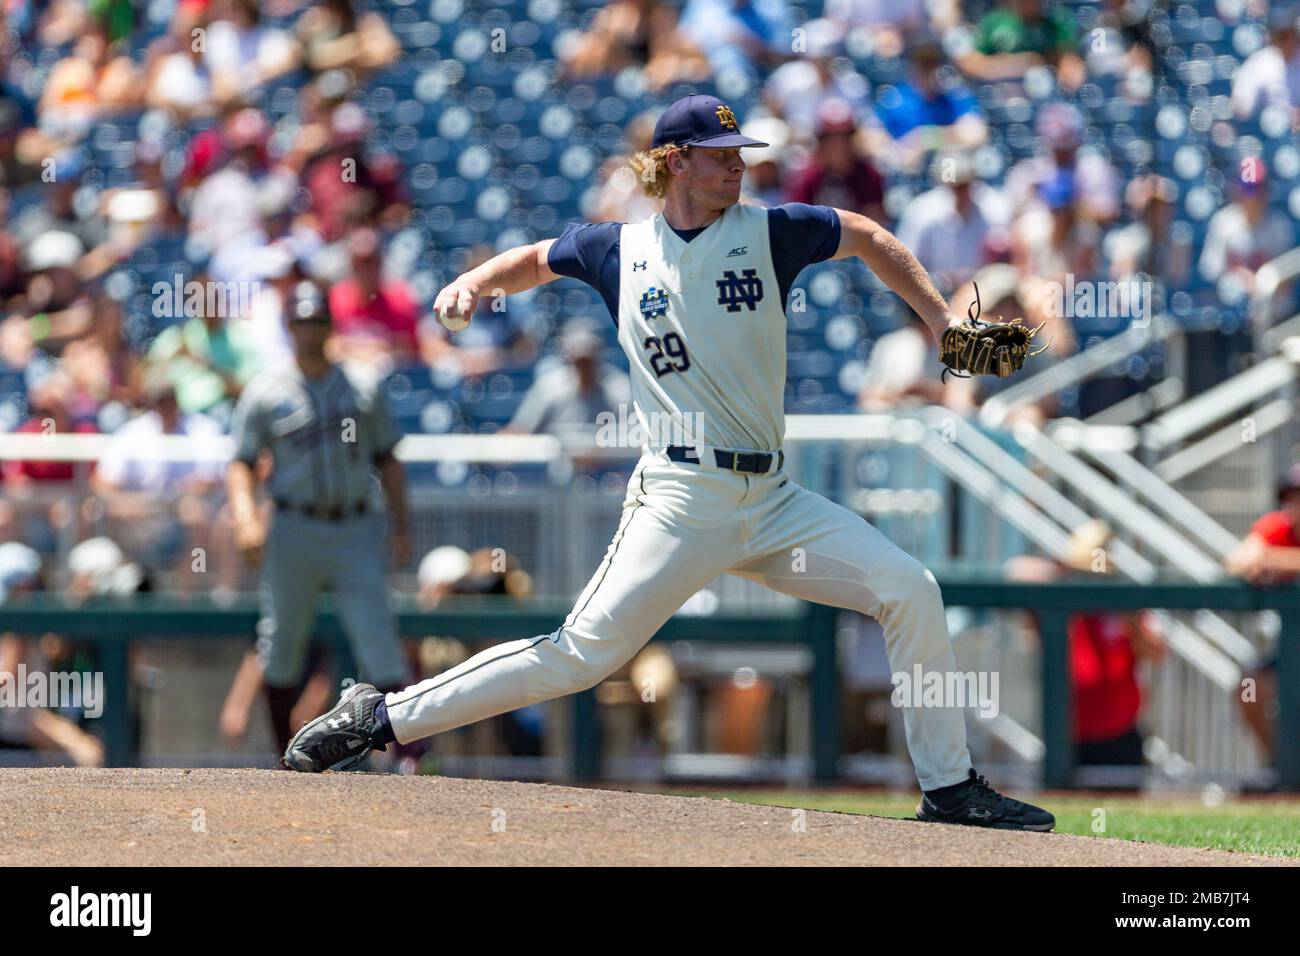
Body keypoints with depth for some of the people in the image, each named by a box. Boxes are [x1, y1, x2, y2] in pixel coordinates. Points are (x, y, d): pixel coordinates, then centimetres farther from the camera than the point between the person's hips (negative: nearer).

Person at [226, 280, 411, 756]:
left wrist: (401, 527, 4)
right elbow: (240, 464, 3)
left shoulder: (363, 386, 11)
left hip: (355, 532, 1)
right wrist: (245, 517, -16)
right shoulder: (266, 391, 5)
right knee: (282, 646, 2)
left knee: (379, 637, -10)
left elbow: (387, 461, 14)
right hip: (294, 533, -1)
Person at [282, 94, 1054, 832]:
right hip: (681, 501, -3)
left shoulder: (766, 232, 7)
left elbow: (867, 237, 19)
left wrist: (942, 320, 14)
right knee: (585, 653, -14)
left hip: (773, 500, 3)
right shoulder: (618, 250, 6)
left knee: (910, 590, -9)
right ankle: (383, 716, -5)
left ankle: (949, 787, 1)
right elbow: (537, 259, 24)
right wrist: (473, 284, 6)